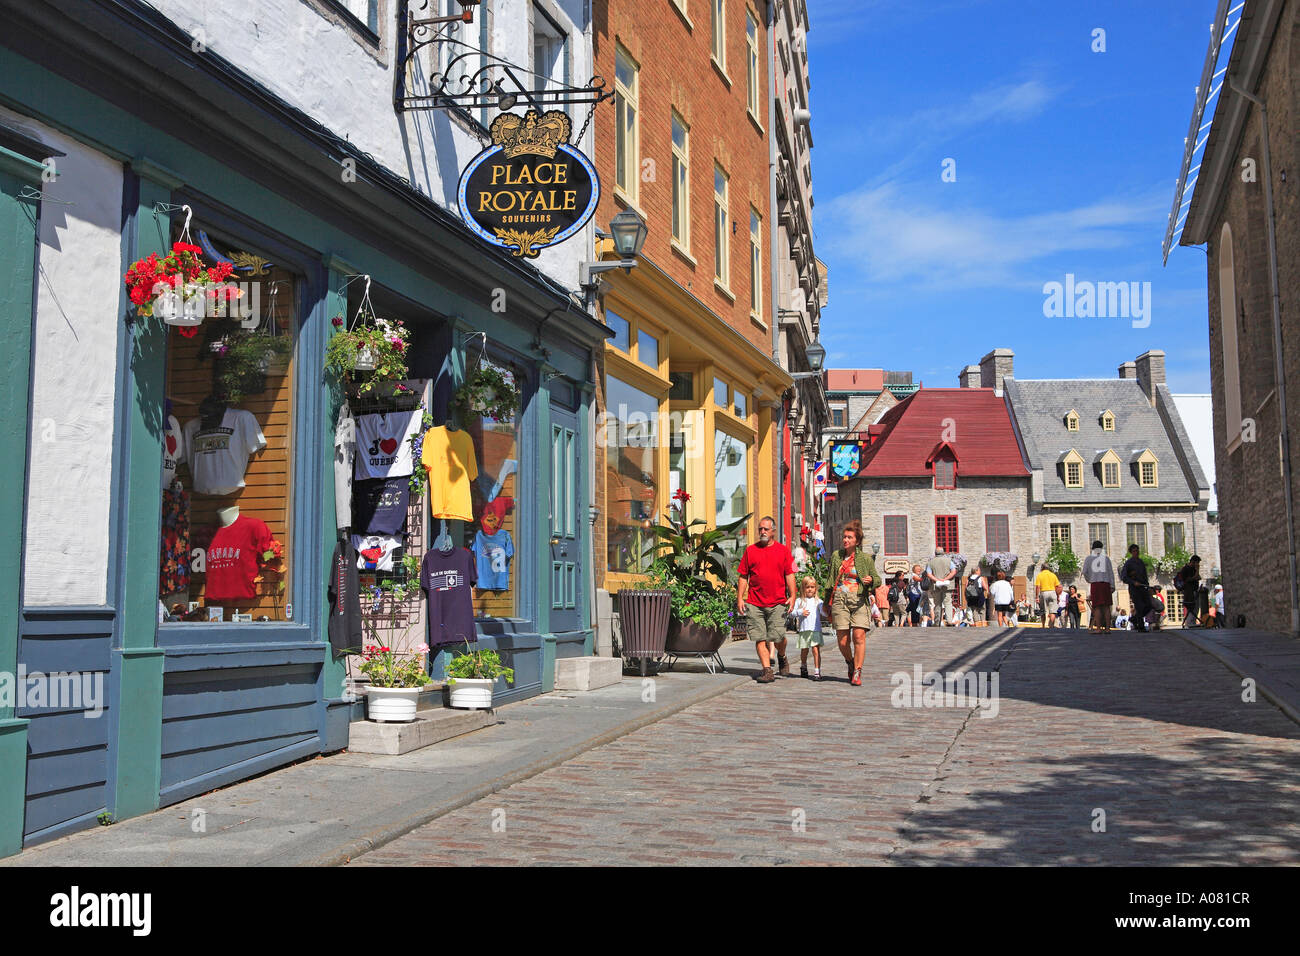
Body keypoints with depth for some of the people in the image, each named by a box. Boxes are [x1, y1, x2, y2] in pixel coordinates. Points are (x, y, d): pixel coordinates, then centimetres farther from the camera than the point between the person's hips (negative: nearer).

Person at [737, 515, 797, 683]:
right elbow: (743, 576, 10)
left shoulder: (783, 550, 7)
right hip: (754, 603, 1)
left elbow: (789, 575, 4)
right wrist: (739, 598, 2)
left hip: (777, 603, -1)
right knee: (760, 638, -3)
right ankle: (767, 670, 0)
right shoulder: (750, 550, 10)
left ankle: (782, 657, 27)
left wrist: (792, 596, -8)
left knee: (778, 638, -4)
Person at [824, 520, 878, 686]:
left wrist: (870, 580, -12)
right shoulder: (836, 556, 12)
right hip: (839, 599, 2)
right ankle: (850, 663, 27)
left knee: (859, 636, -13)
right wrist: (827, 603, 17)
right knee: (842, 641, -2)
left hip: (860, 599, -2)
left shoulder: (865, 558, 5)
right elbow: (830, 580, 19)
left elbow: (877, 579, 12)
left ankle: (857, 673, -5)